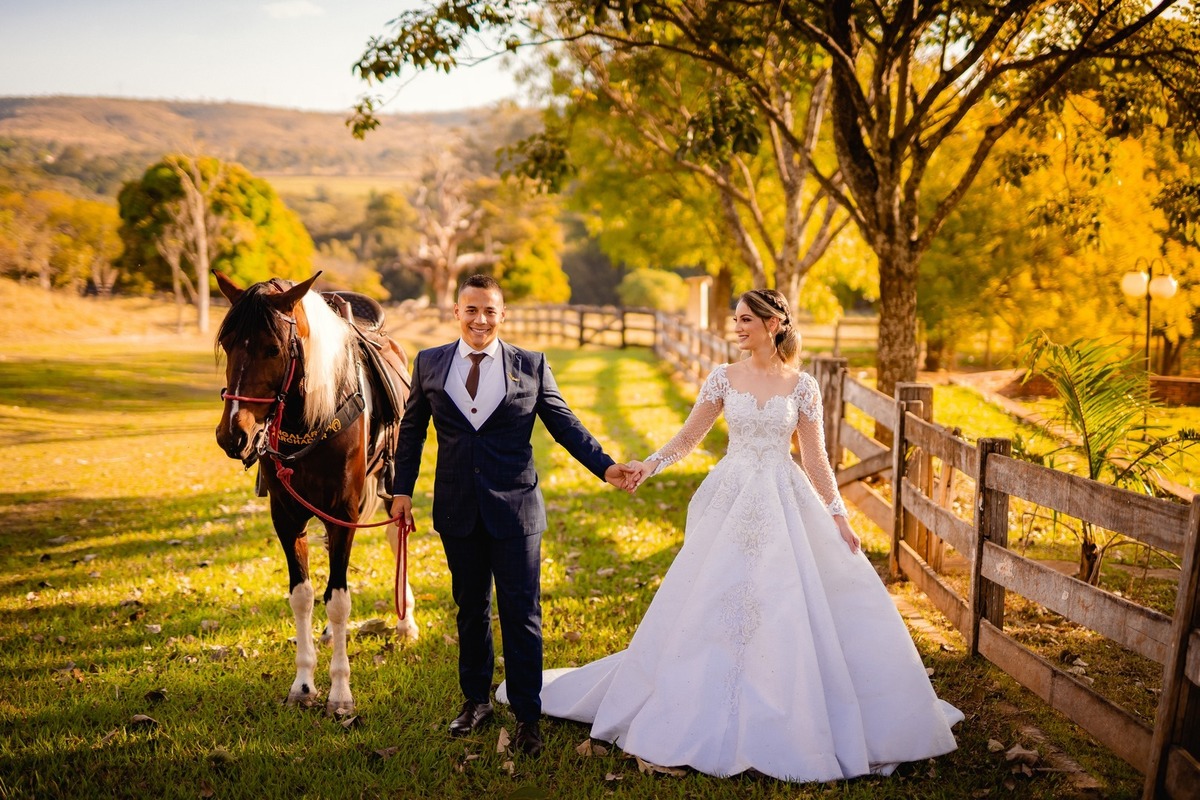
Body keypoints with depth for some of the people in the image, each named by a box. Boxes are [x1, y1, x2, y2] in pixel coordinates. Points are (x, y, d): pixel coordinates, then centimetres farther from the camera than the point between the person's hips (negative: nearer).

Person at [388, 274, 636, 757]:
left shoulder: (531, 366, 0)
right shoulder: (429, 364, 5)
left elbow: (565, 425, 2)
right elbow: (412, 430, 11)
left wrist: (605, 467, -9)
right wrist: (402, 490, 6)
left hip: (515, 509, -2)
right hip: (458, 511, 2)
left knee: (521, 614, 1)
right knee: (470, 609, 15)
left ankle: (527, 716, 12)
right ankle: (476, 700, 31)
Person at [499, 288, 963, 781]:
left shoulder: (802, 386, 1)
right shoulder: (724, 378, 4)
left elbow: (815, 459, 3)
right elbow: (689, 436, 6)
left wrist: (839, 518, -2)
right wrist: (649, 466, -9)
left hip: (785, 505, -1)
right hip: (731, 502, 1)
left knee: (788, 616, -3)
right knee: (712, 611, 2)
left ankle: (791, 724, 13)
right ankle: (713, 720, 16)